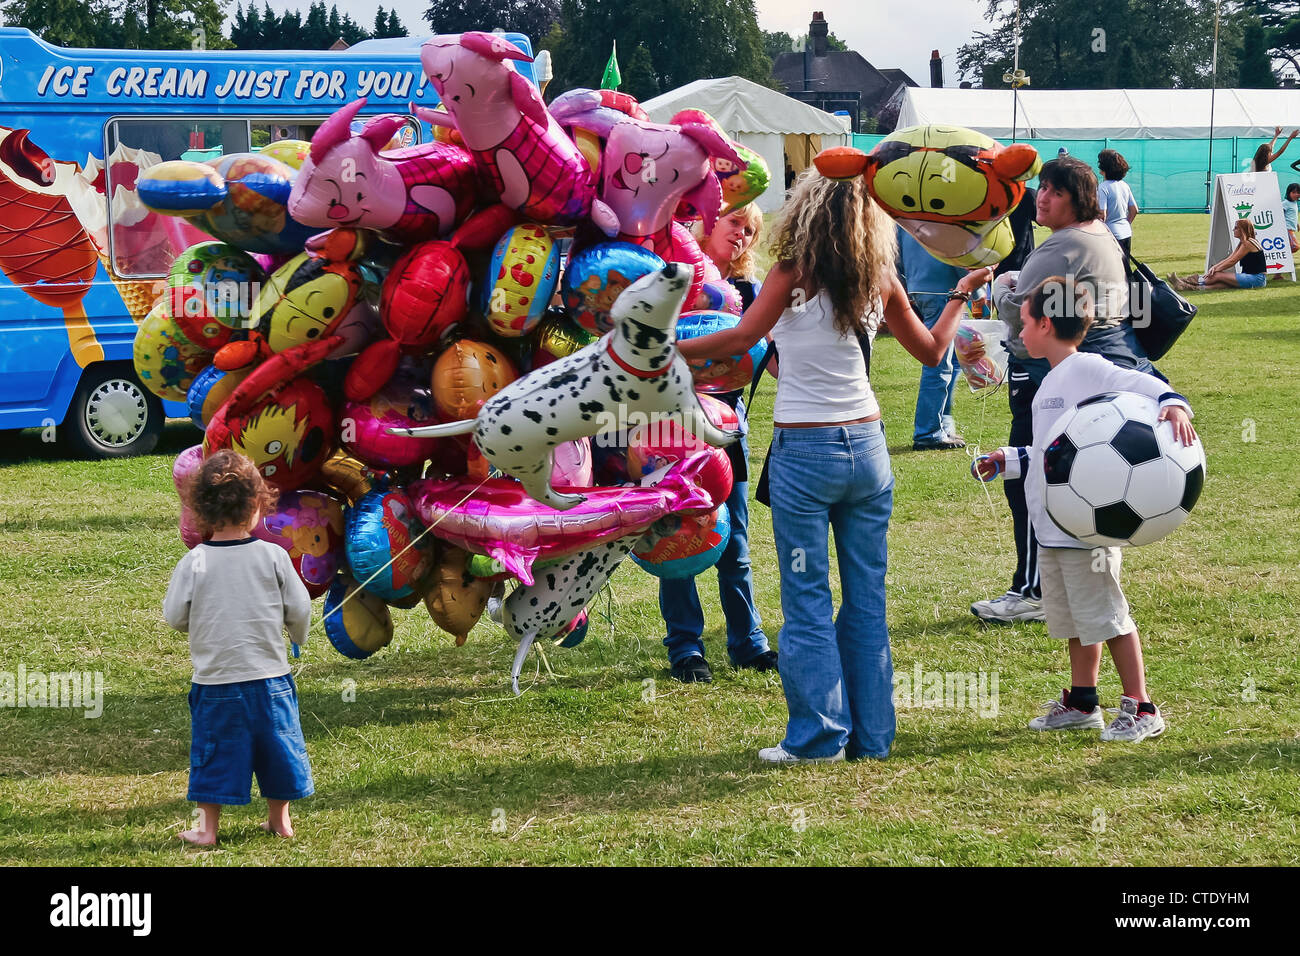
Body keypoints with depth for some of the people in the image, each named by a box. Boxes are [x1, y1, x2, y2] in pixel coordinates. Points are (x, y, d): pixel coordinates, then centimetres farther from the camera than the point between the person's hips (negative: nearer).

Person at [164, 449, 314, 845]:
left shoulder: (193, 563, -10)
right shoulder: (273, 556, -8)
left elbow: (174, 617, -4)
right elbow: (300, 610, -1)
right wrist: (297, 636, 20)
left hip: (215, 679, -1)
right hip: (269, 676, 1)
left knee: (214, 750, 10)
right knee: (276, 746, 16)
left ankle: (207, 827, 16)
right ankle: (279, 819, 27)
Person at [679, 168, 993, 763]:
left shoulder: (795, 274, -9)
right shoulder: (880, 279, 5)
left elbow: (739, 340, -16)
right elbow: (931, 350, 17)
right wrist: (961, 294, 33)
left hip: (803, 452, -5)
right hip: (866, 447, 5)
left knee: (807, 600, 2)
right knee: (867, 598, 10)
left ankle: (820, 736, 3)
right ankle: (870, 735, 15)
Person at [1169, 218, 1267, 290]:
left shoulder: (1248, 243, -12)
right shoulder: (1242, 243, 19)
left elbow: (1231, 262, -12)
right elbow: (1229, 259, 12)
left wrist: (1215, 270, -7)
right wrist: (1214, 267, -3)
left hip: (1257, 279, -9)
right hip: (1251, 277, 9)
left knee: (1218, 276, -15)